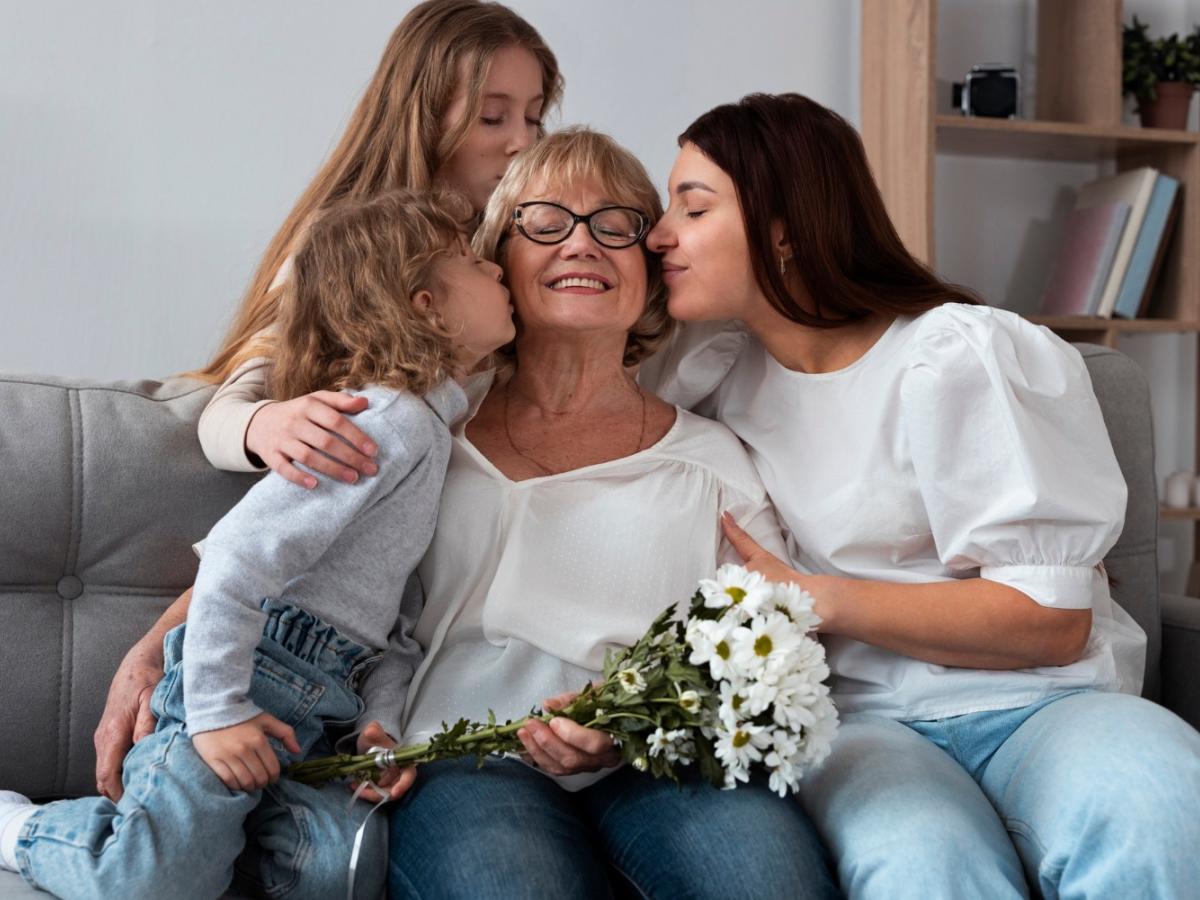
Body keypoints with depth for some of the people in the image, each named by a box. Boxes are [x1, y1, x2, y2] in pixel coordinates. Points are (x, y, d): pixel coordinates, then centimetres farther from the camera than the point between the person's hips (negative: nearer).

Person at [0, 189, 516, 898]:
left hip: (321, 703, 9)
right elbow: (241, 555, -24)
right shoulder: (392, 424, -18)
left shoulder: (432, 428, 14)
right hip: (262, 672, -9)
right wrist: (217, 710, -21)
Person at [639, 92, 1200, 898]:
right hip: (861, 718, 3)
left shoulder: (957, 356, -6)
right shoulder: (726, 363, 11)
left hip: (1039, 704, -2)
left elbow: (1052, 621, -8)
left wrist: (822, 599, -11)